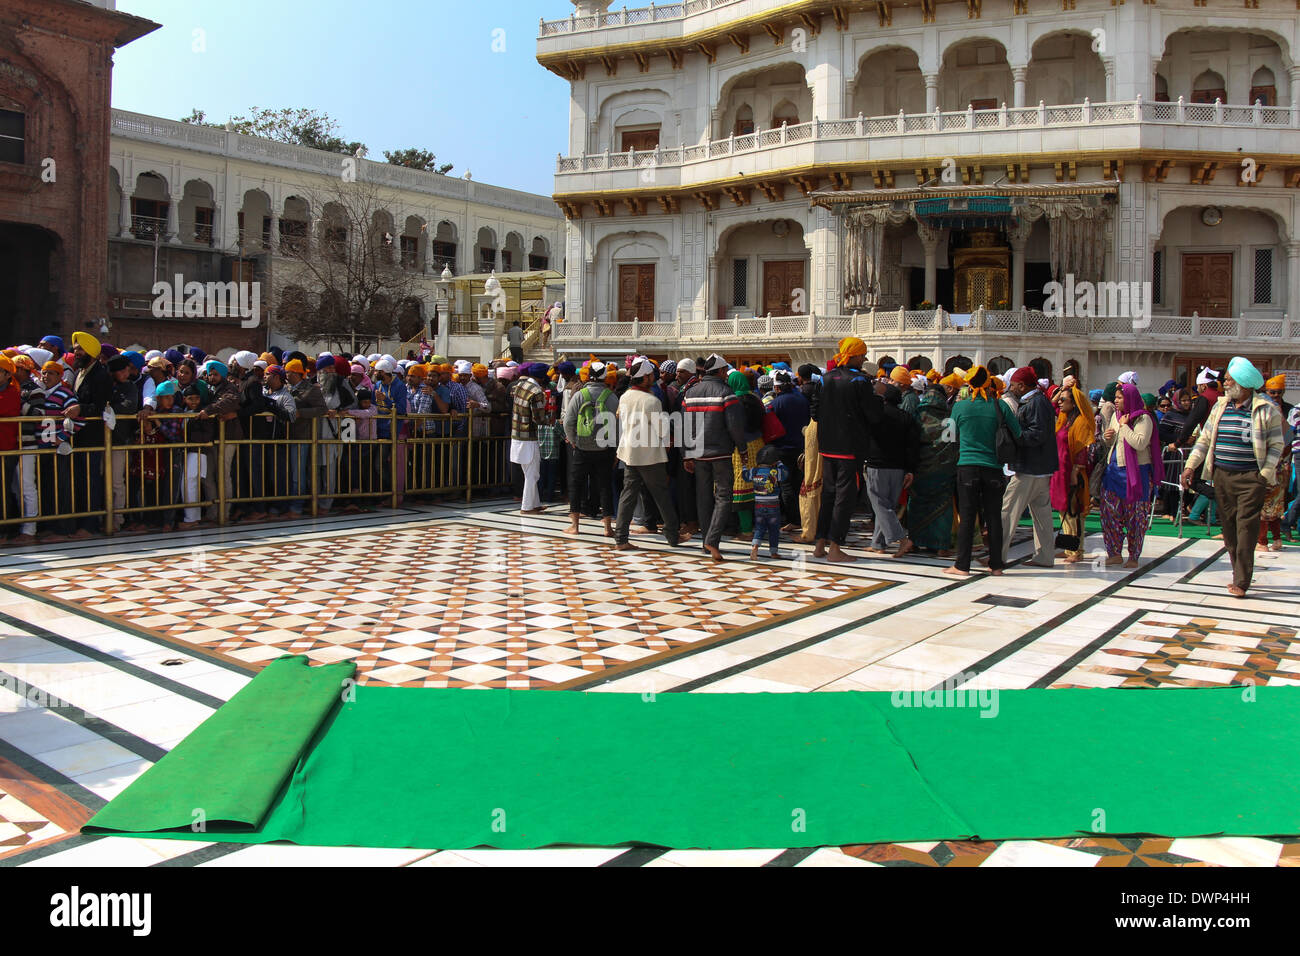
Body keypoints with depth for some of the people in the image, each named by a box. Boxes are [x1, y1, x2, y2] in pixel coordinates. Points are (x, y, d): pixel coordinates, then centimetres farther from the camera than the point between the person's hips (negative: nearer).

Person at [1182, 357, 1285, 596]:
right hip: (1222, 476, 5)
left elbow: (1276, 445, -2)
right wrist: (1190, 466, 3)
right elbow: (1205, 439, 13)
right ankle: (1239, 574, 19)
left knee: (1246, 529, -7)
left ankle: (1241, 582, -3)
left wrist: (1266, 474, -11)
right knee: (1229, 528, 8)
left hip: (1250, 478, -5)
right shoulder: (1220, 407, 10)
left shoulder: (1266, 410, -3)